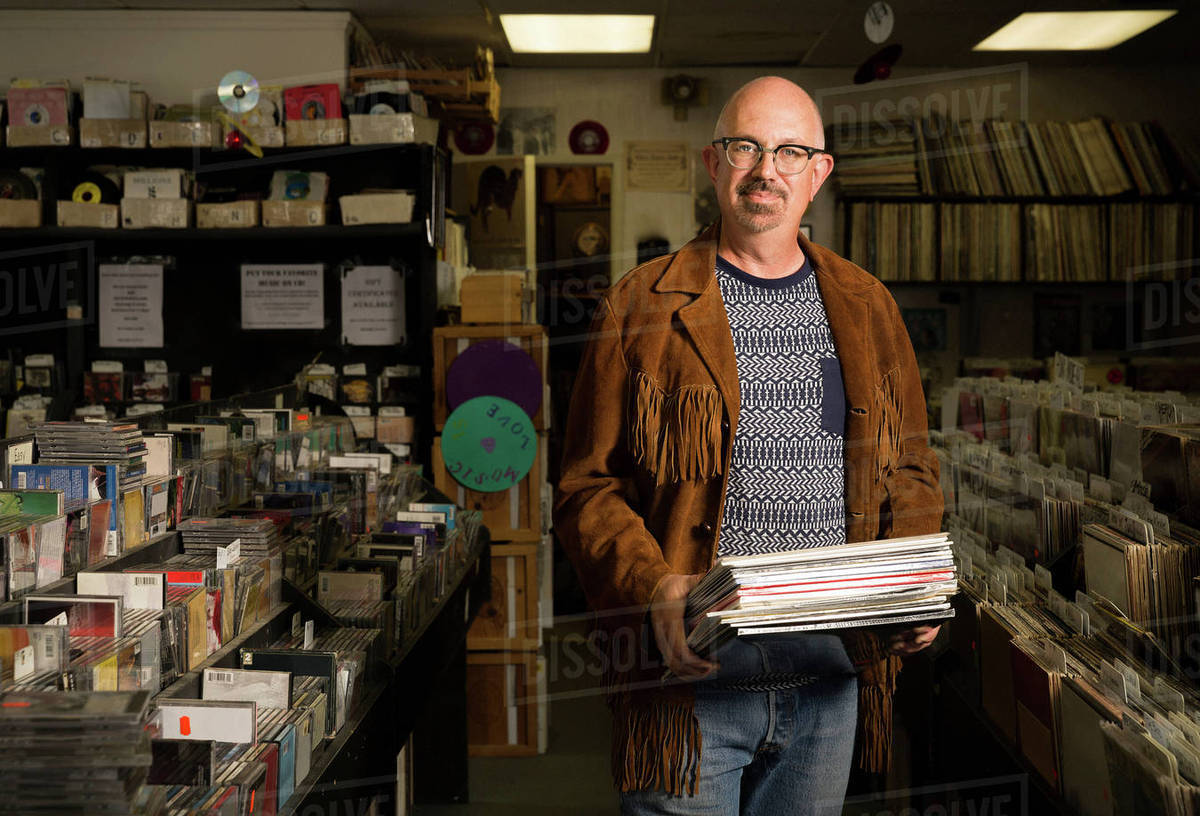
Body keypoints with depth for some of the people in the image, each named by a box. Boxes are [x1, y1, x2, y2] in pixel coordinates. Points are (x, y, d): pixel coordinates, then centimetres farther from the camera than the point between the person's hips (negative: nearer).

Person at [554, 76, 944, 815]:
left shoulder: (867, 308, 12)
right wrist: (653, 588, -19)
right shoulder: (642, 306, 0)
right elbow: (588, 487, -2)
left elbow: (912, 471, 15)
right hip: (690, 671, -3)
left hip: (833, 675, 4)